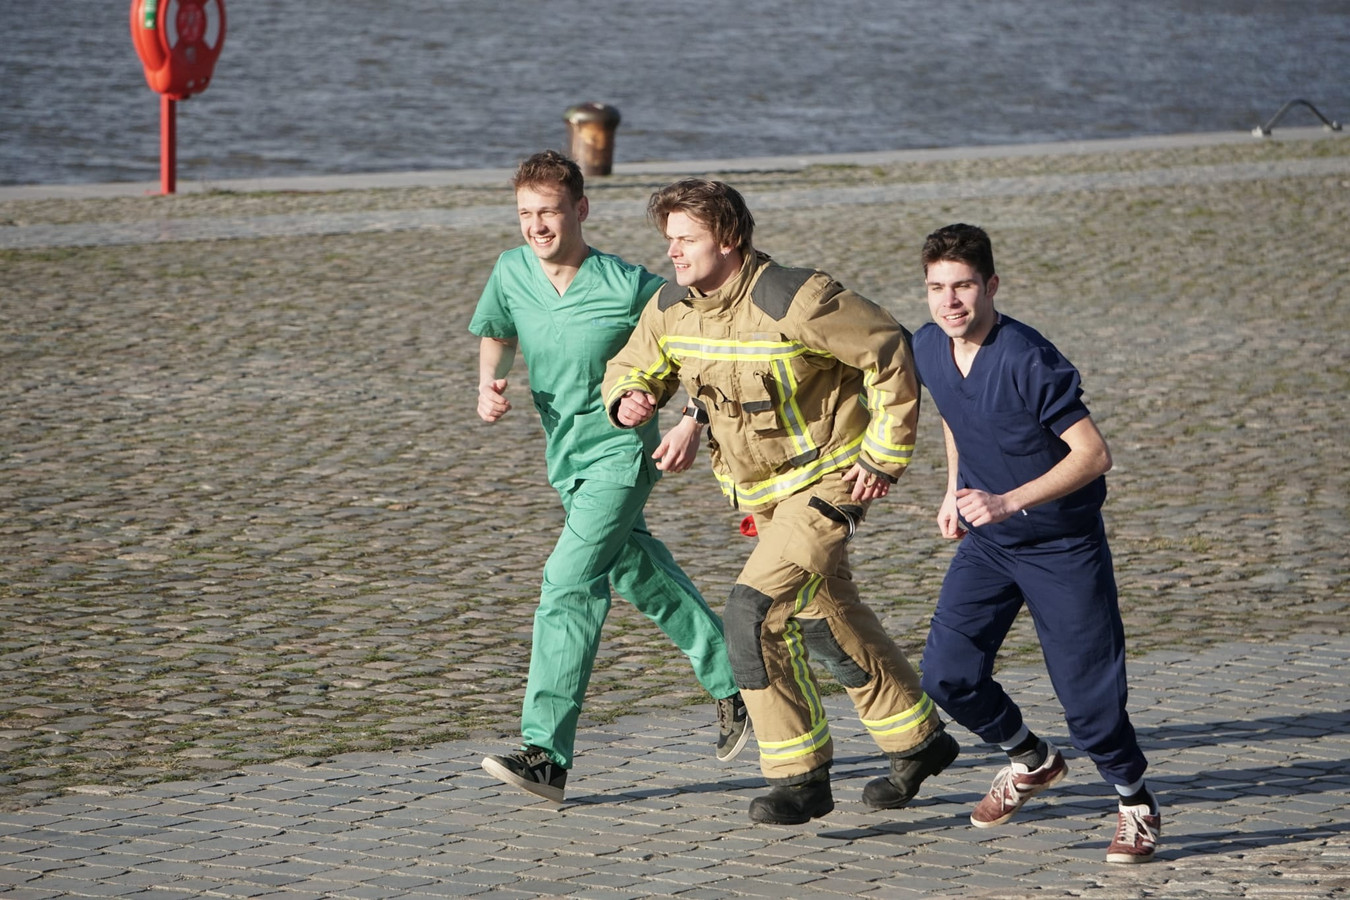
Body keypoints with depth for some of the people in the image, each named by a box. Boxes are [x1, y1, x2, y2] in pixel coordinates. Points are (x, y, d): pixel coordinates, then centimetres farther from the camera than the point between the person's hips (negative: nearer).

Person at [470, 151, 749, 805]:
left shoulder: (630, 286, -20)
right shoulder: (511, 273, -6)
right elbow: (496, 334, 15)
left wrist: (692, 425, -18)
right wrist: (489, 382, -7)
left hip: (622, 454, -7)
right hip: (565, 460, 7)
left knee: (568, 586, -20)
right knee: (643, 578, 22)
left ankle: (547, 755, -23)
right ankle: (734, 685, 43)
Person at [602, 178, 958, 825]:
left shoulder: (794, 302, -26)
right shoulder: (670, 310, -6)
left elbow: (890, 355, -18)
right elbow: (632, 368, 10)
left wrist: (885, 455, -14)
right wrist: (628, 400, -16)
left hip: (828, 479, -8)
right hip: (762, 494, 8)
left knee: (751, 616, -20)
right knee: (826, 623, 20)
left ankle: (799, 777, -10)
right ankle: (918, 742, 39)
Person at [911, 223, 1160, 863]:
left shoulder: (1028, 361, -26)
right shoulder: (928, 350, -5)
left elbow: (1093, 454, -27)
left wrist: (1008, 501, -33)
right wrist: (957, 488, 10)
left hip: (1063, 545, -6)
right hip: (986, 544, 6)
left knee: (1088, 692, -4)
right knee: (948, 676, -3)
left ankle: (1136, 804, 22)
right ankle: (1032, 761, 25)